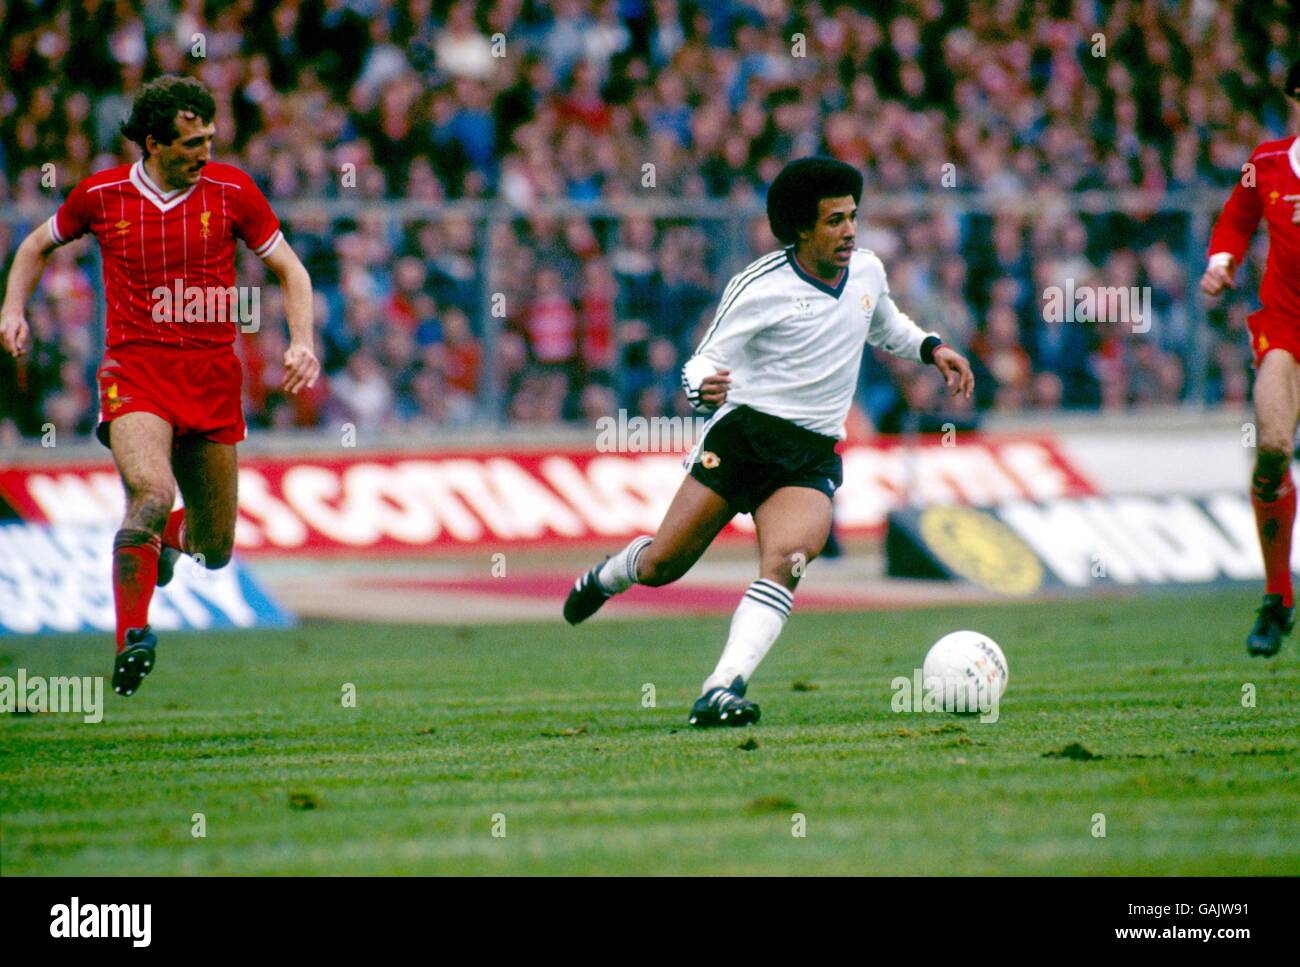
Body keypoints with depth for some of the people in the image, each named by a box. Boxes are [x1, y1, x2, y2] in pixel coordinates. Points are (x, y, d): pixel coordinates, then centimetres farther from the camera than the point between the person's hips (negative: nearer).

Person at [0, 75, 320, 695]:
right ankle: (132, 638, -19)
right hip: (134, 370, -2)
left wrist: (302, 342, -8)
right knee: (152, 493, -31)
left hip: (213, 376, 2)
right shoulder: (101, 195, 0)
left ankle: (175, 534, 46)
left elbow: (289, 270, 7)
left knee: (214, 550, 8)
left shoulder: (230, 189, 0)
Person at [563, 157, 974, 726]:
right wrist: (703, 387, -28)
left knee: (786, 560, -26)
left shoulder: (867, 271, 9)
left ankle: (722, 693, -34)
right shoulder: (760, 287, -8)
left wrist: (932, 349, 17)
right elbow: (706, 363, -5)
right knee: (662, 565, -1)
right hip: (743, 431, -3)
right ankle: (609, 576, 37)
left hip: (812, 458, 3)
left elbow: (887, 328, 33)